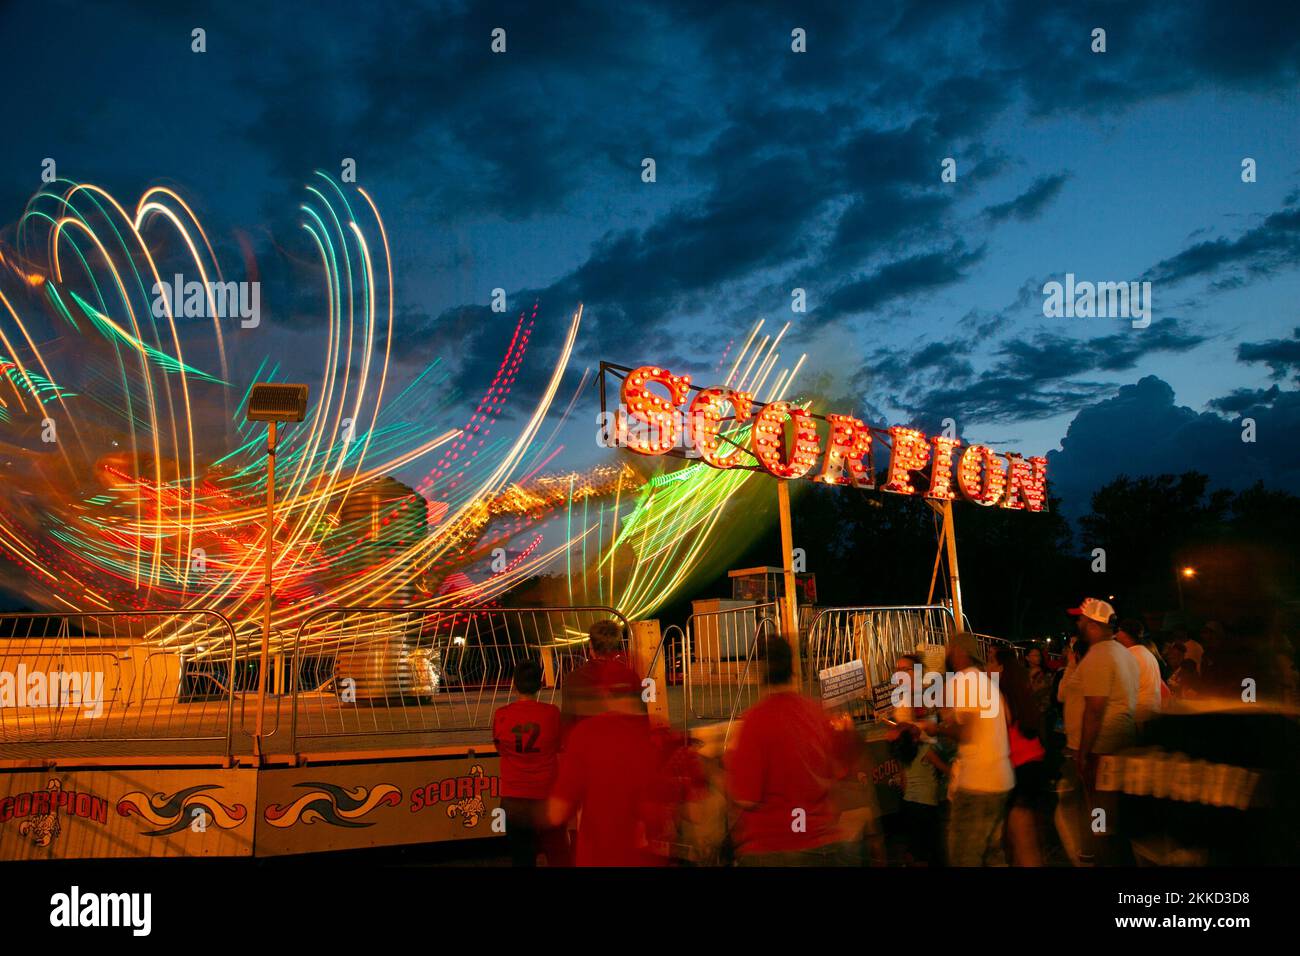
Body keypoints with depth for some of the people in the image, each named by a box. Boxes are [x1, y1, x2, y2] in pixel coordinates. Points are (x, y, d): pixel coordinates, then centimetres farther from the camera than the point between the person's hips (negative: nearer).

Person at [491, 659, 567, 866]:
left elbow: (500, 748, 8)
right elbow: (558, 747, 3)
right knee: (556, 855, 15)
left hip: (513, 800, 1)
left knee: (521, 856, 11)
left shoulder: (500, 715, -9)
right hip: (545, 796, -1)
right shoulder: (552, 713, -11)